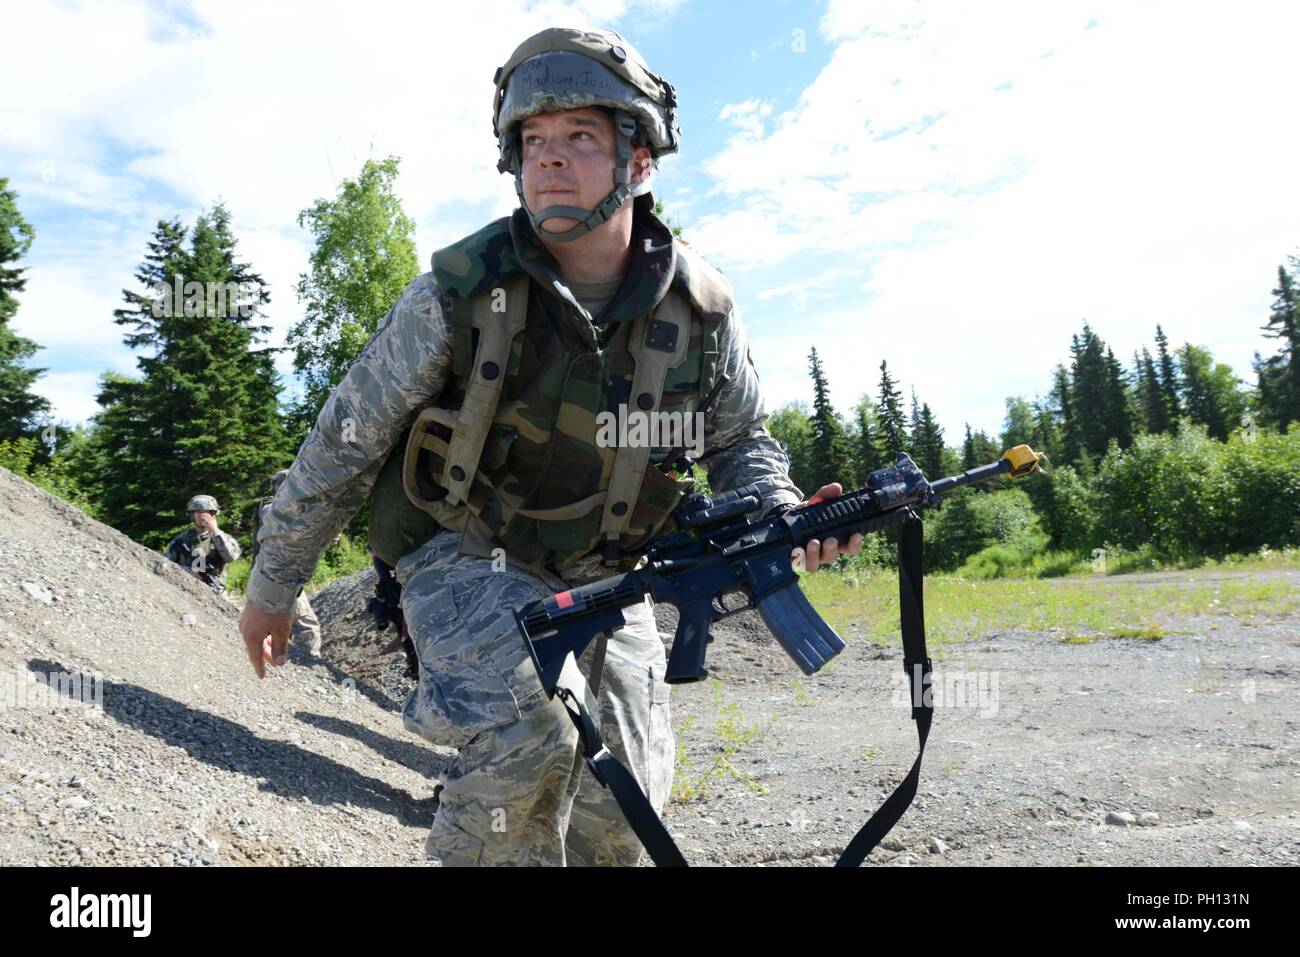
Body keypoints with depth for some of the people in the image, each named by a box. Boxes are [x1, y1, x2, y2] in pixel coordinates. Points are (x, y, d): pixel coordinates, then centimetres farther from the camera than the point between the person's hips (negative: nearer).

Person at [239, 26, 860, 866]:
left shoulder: (699, 306, -9)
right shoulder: (464, 290, -17)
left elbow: (740, 440, 7)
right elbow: (344, 445, -8)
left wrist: (785, 518, -16)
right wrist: (272, 591, 0)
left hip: (605, 581, 3)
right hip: (470, 563, -3)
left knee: (618, 817, 1)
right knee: (524, 742, -30)